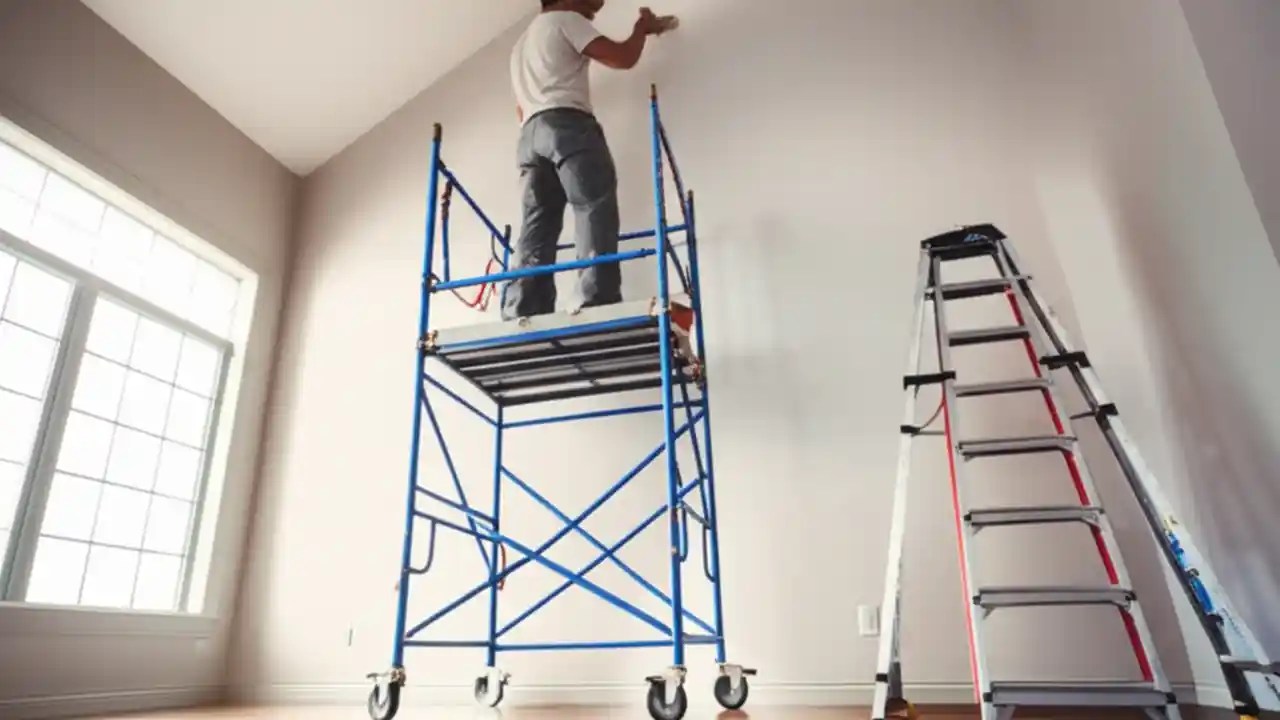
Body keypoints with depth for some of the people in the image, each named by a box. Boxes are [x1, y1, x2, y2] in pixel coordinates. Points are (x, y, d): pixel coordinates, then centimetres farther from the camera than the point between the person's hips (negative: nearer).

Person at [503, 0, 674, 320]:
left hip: (530, 134, 8)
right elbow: (623, 58, 1)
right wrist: (642, 27, 18)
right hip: (568, 124, -7)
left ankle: (521, 319, -16)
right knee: (595, 215, -16)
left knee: (538, 228, -4)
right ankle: (600, 310, -30)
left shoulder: (523, 42, 36)